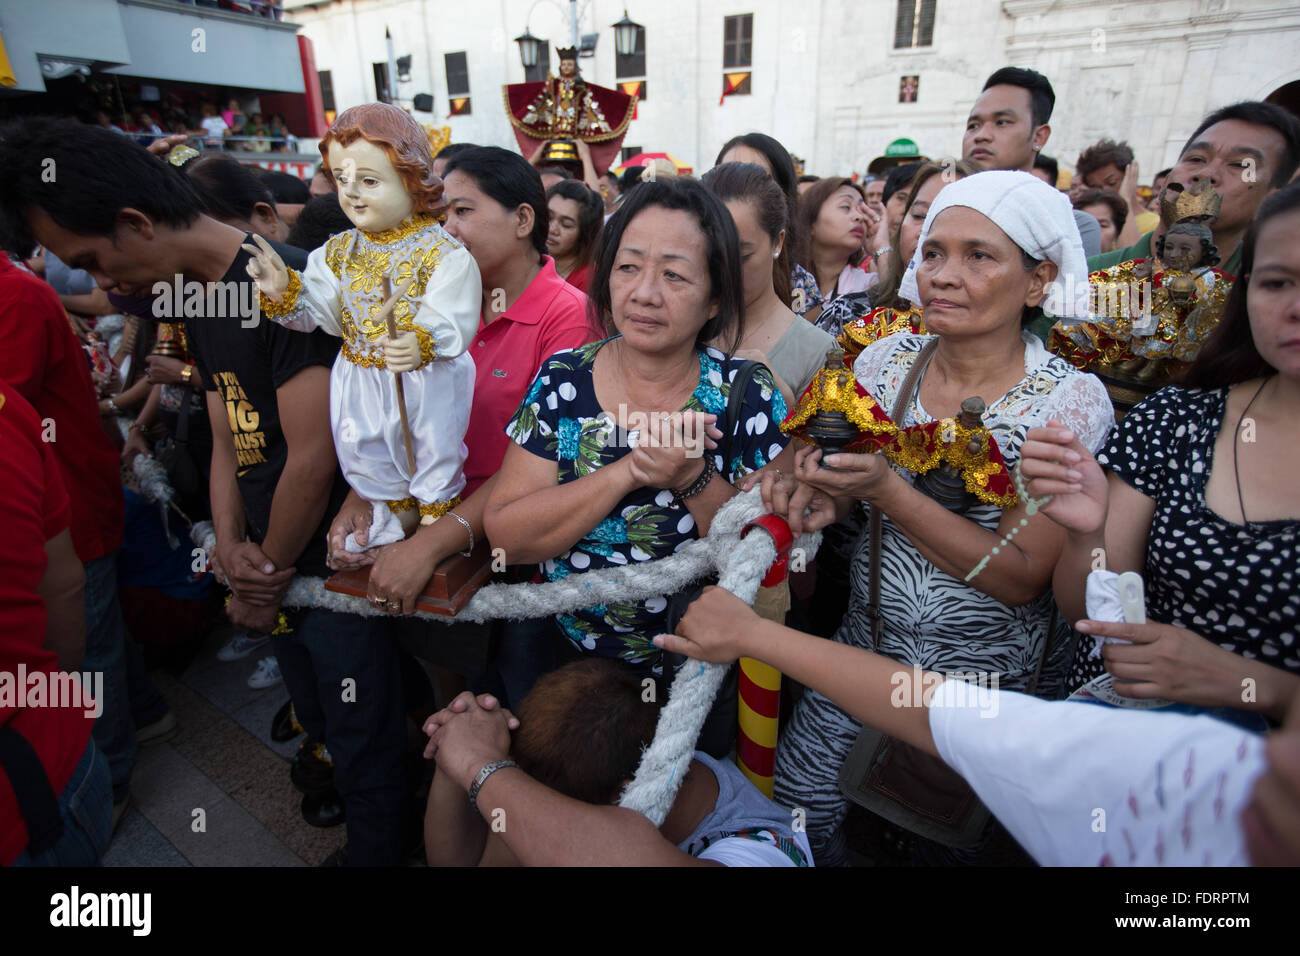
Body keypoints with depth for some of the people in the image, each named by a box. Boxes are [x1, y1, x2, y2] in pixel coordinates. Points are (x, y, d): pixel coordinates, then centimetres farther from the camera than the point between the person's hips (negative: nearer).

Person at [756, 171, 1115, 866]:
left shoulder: (1071, 400, -15)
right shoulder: (887, 358, -6)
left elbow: (1022, 576, -19)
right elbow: (831, 471, 4)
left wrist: (887, 489, -29)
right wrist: (820, 495, -20)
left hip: (993, 681, -2)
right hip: (865, 646, 3)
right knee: (795, 813, 8)